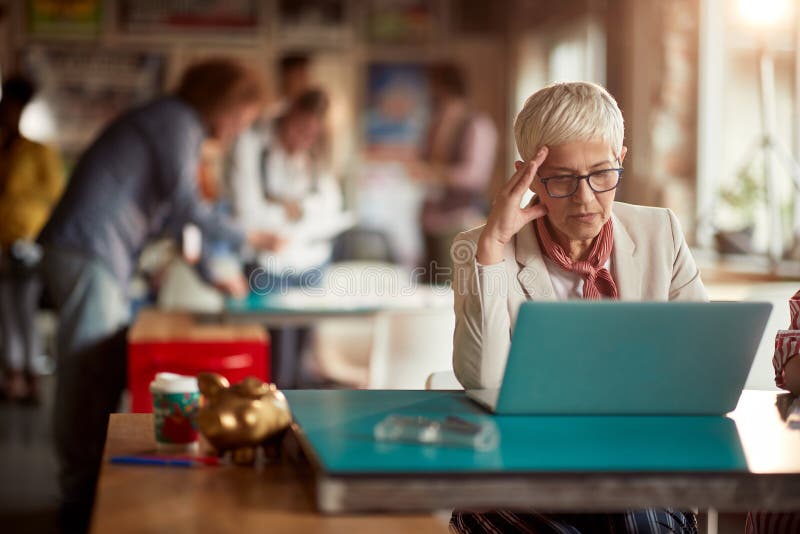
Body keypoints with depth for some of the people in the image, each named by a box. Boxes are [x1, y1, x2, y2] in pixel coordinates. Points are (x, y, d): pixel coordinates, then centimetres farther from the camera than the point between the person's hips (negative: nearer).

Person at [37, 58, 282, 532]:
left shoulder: (176, 125, 21)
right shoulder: (176, 122, -9)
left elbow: (171, 215, 26)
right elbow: (185, 206, -16)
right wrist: (249, 238, -4)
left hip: (102, 260, 10)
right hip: (88, 256, -10)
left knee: (109, 373, 13)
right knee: (89, 378, -5)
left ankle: (90, 488, 20)